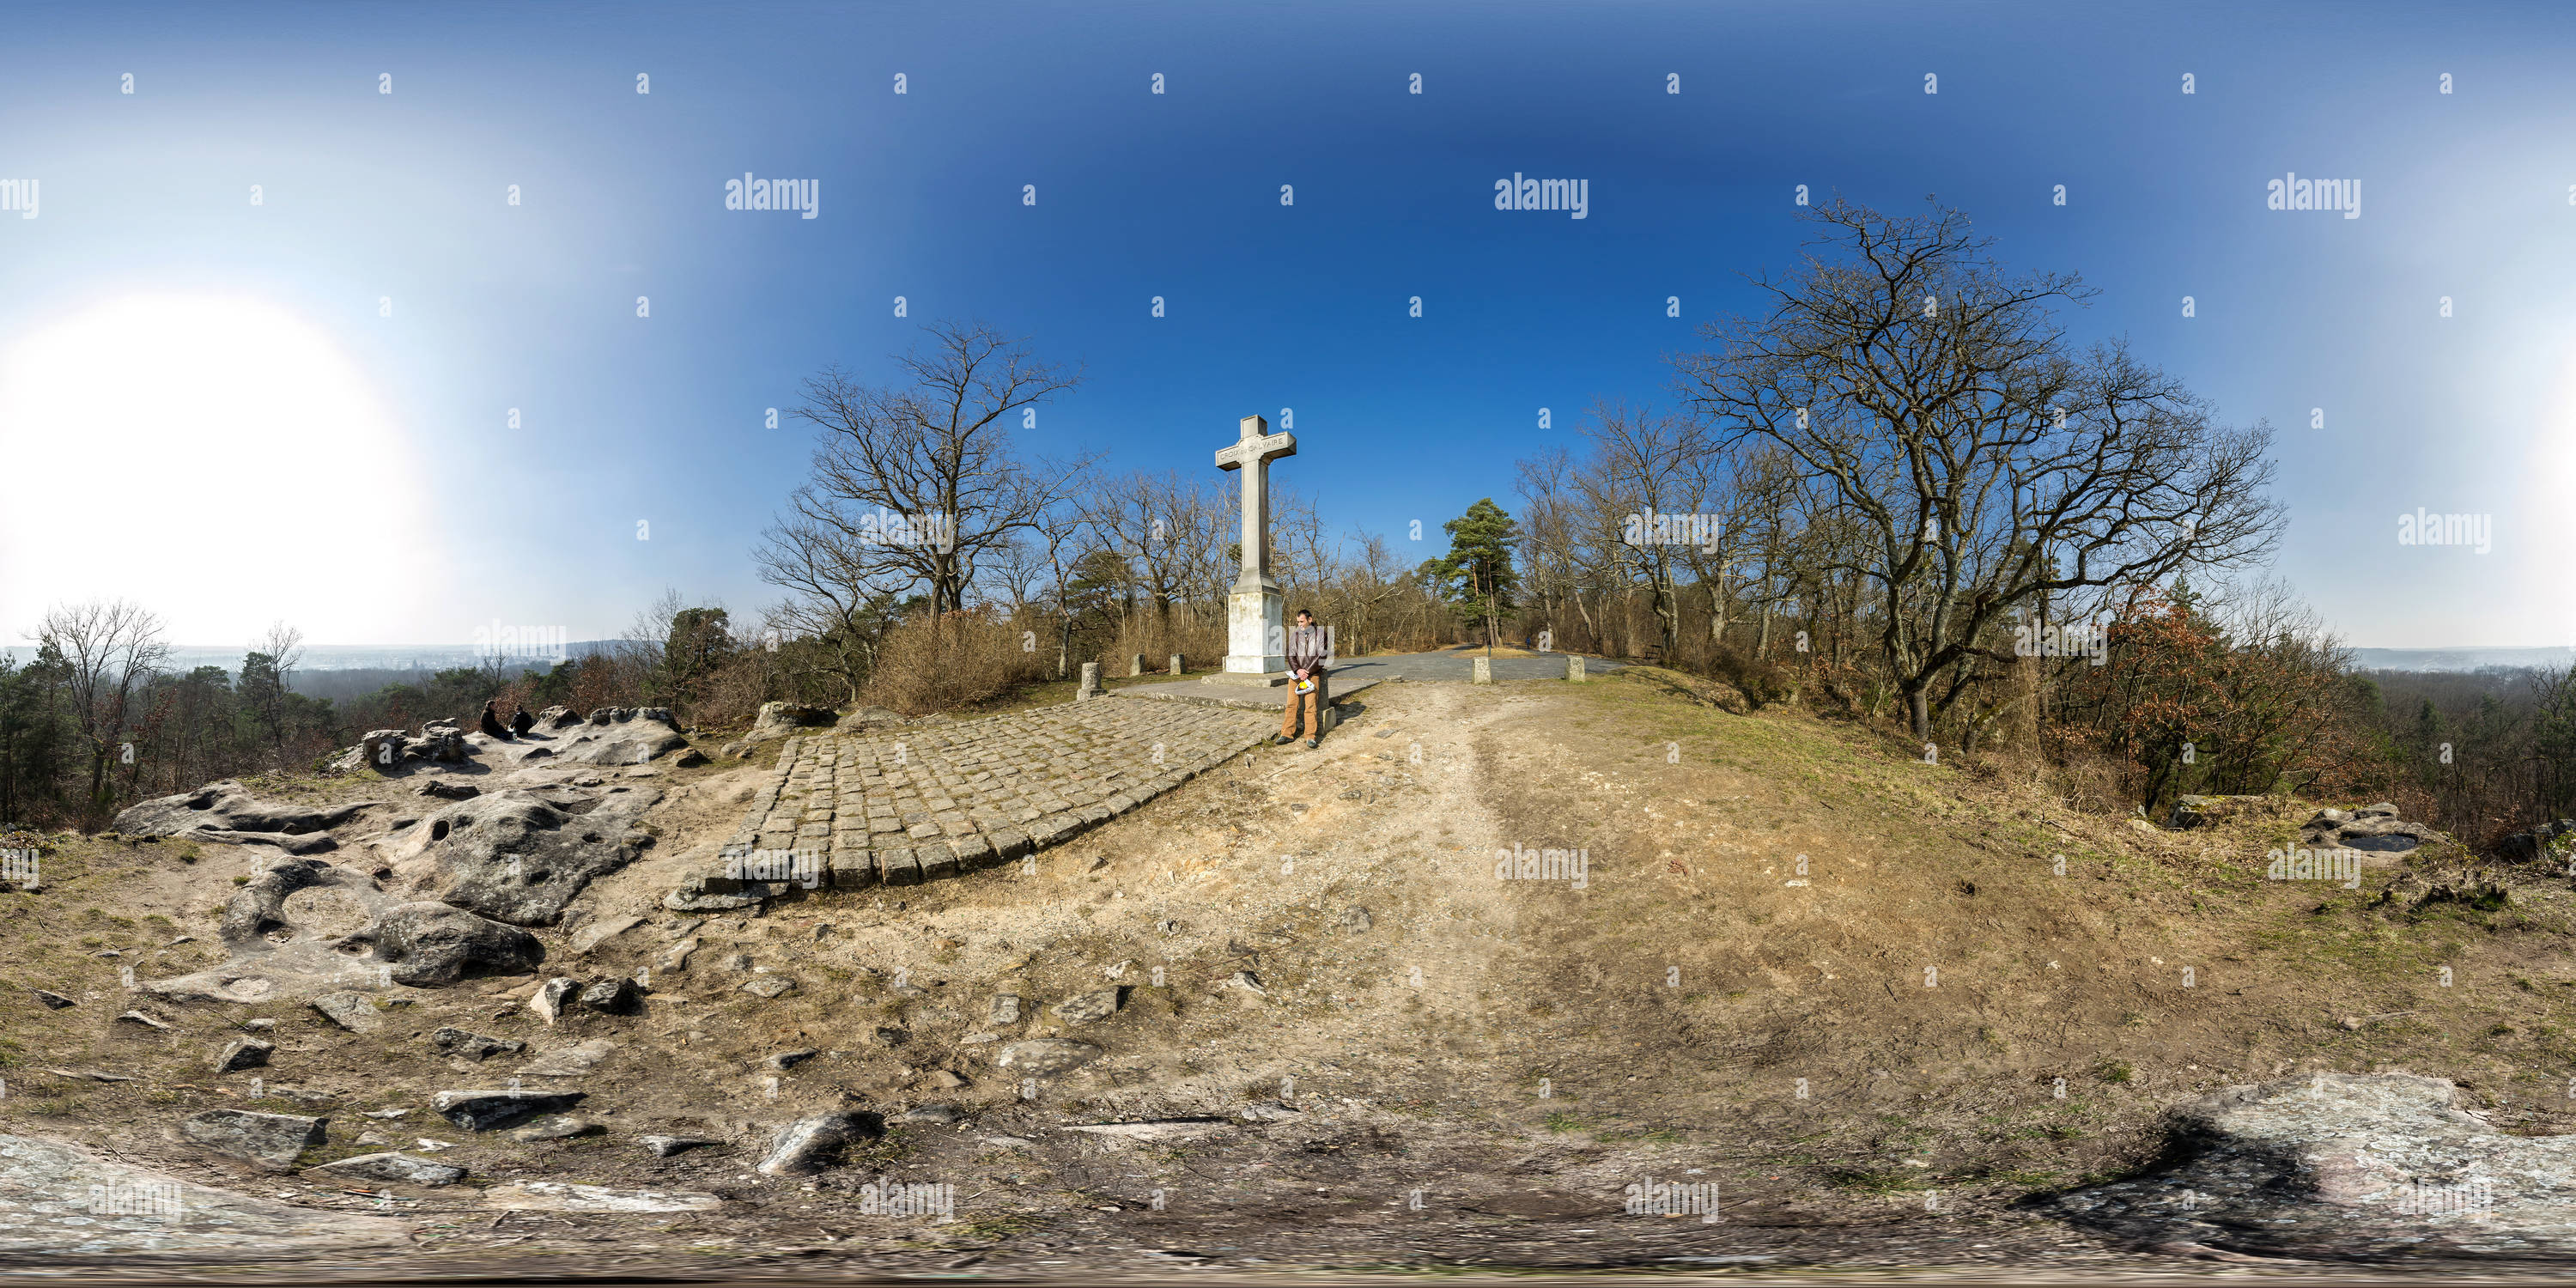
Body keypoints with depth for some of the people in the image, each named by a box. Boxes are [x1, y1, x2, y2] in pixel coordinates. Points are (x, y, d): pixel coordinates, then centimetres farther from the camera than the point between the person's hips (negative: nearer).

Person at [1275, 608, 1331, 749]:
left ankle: (1311, 737, -10)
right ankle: (1287, 734, -1)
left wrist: (1308, 671, -10)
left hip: (1312, 674, -3)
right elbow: (1291, 654, 4)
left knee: (1311, 706, -10)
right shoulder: (1294, 634, 11)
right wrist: (1297, 670, -13)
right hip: (1296, 673, 3)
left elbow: (1323, 655, -5)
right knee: (1291, 704, -3)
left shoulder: (1321, 634, 1)